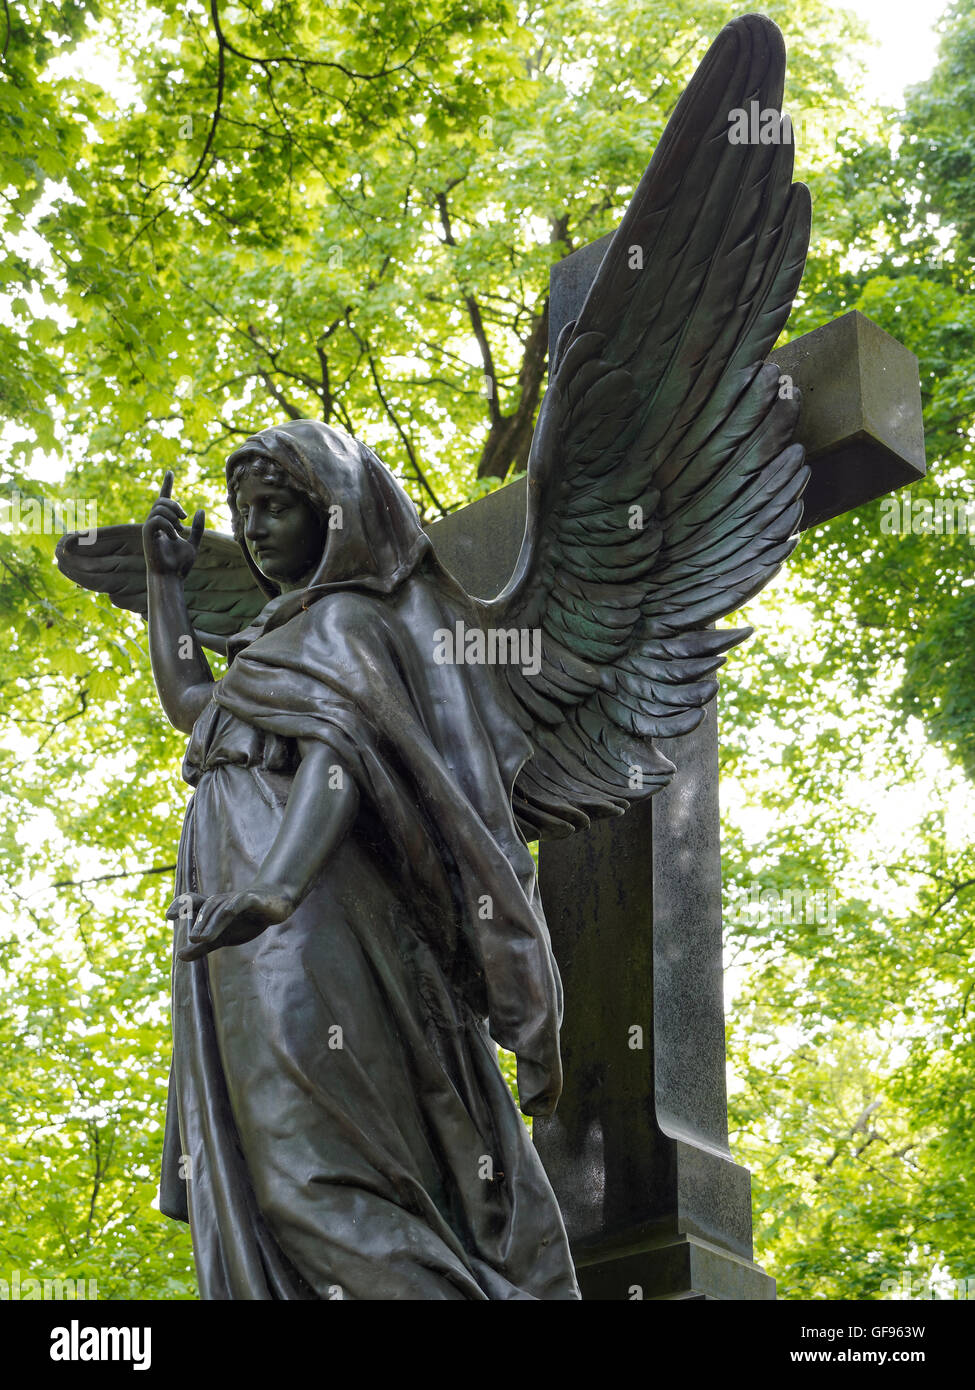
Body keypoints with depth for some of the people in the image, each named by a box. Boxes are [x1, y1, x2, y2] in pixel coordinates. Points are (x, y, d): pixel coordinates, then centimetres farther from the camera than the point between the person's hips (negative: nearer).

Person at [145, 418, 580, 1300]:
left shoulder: (344, 621, -2)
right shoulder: (289, 639, 28)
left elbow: (342, 748, -21)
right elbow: (189, 703, 41)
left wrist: (278, 880, -39)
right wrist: (167, 579, 39)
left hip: (302, 926, -9)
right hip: (255, 937, 9)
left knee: (311, 1171, -23)